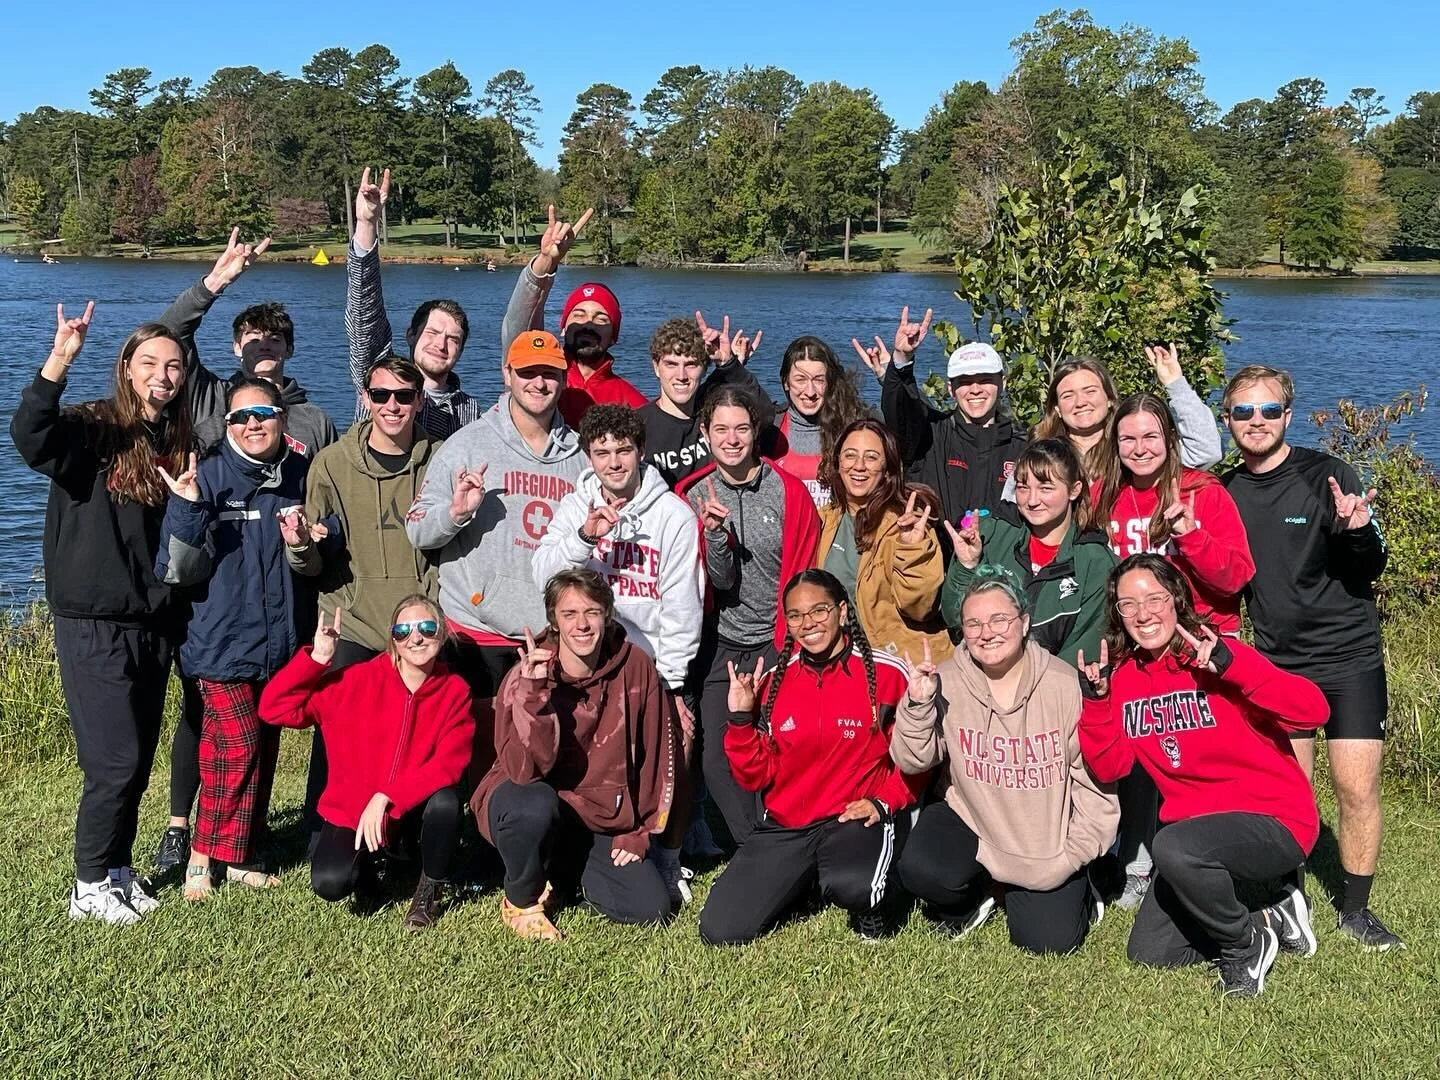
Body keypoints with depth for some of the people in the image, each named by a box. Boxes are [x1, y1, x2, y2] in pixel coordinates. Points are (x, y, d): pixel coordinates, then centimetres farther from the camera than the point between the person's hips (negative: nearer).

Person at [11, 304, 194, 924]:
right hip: (94, 624, -6)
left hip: (156, 624, 6)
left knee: (138, 760, 13)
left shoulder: (181, 445, 8)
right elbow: (30, 437, -31)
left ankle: (117, 867, 29)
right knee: (116, 760, -5)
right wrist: (59, 361, -42)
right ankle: (90, 886, 11)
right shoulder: (94, 430, -9)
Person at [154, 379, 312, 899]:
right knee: (237, 747, -10)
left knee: (265, 749, 11)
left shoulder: (301, 475, 3)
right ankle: (205, 853, 9)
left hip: (283, 641, 5)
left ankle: (242, 856, 25)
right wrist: (188, 509, -24)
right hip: (224, 641, -4)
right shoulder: (207, 477, -8)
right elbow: (182, 572, -9)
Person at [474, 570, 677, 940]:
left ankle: (562, 872, 14)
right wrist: (534, 694, -39)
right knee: (537, 805, -38)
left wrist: (639, 833, 0)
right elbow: (525, 771, -28)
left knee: (652, 909, -12)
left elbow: (657, 753, -1)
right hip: (528, 801, -3)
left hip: (601, 818, 3)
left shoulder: (634, 666, -10)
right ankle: (521, 901, -7)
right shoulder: (524, 677, -17)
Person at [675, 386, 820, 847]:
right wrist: (714, 532, -25)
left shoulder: (790, 491, -5)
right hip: (721, 646, 2)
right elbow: (721, 581, -7)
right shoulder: (693, 495, 0)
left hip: (778, 644, -2)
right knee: (717, 759, -2)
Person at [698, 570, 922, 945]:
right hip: (784, 828, 4)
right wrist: (740, 719, -6)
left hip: (857, 819, -4)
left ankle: (873, 903, 0)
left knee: (852, 887, -39)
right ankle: (804, 882, 19)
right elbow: (756, 777, 6)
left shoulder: (886, 673, -5)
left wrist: (884, 802, -14)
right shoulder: (773, 682, 5)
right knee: (720, 930, -9)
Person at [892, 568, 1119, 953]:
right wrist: (917, 705, -26)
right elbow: (913, 762, -9)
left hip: (1047, 842, -1)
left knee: (1050, 941, -10)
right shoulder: (947, 681, -10)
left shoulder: (1066, 685, -14)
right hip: (970, 820, 1)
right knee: (920, 869, -25)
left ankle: (1075, 892, 26)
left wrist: (1075, 856, -9)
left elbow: (1095, 777, -8)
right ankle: (972, 899, 11)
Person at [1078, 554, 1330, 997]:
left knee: (1173, 848, -36)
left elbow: (1313, 710, -25)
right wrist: (1096, 698, -14)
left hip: (1273, 816, -7)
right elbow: (1109, 768, -1)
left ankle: (1245, 945, -7)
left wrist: (1231, 665, -34)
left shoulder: (1216, 656, -14)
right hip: (1198, 823, 7)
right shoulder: (1123, 674, 3)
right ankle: (1272, 921, 21)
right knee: (1148, 954, 4)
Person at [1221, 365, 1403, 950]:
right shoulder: (1225, 494, 3)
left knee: (1356, 790, -4)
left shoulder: (1327, 475, -10)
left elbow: (1371, 569, -11)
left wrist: (1357, 532, -32)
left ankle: (1356, 908, 12)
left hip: (1348, 658, -3)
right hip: (1277, 662, 3)